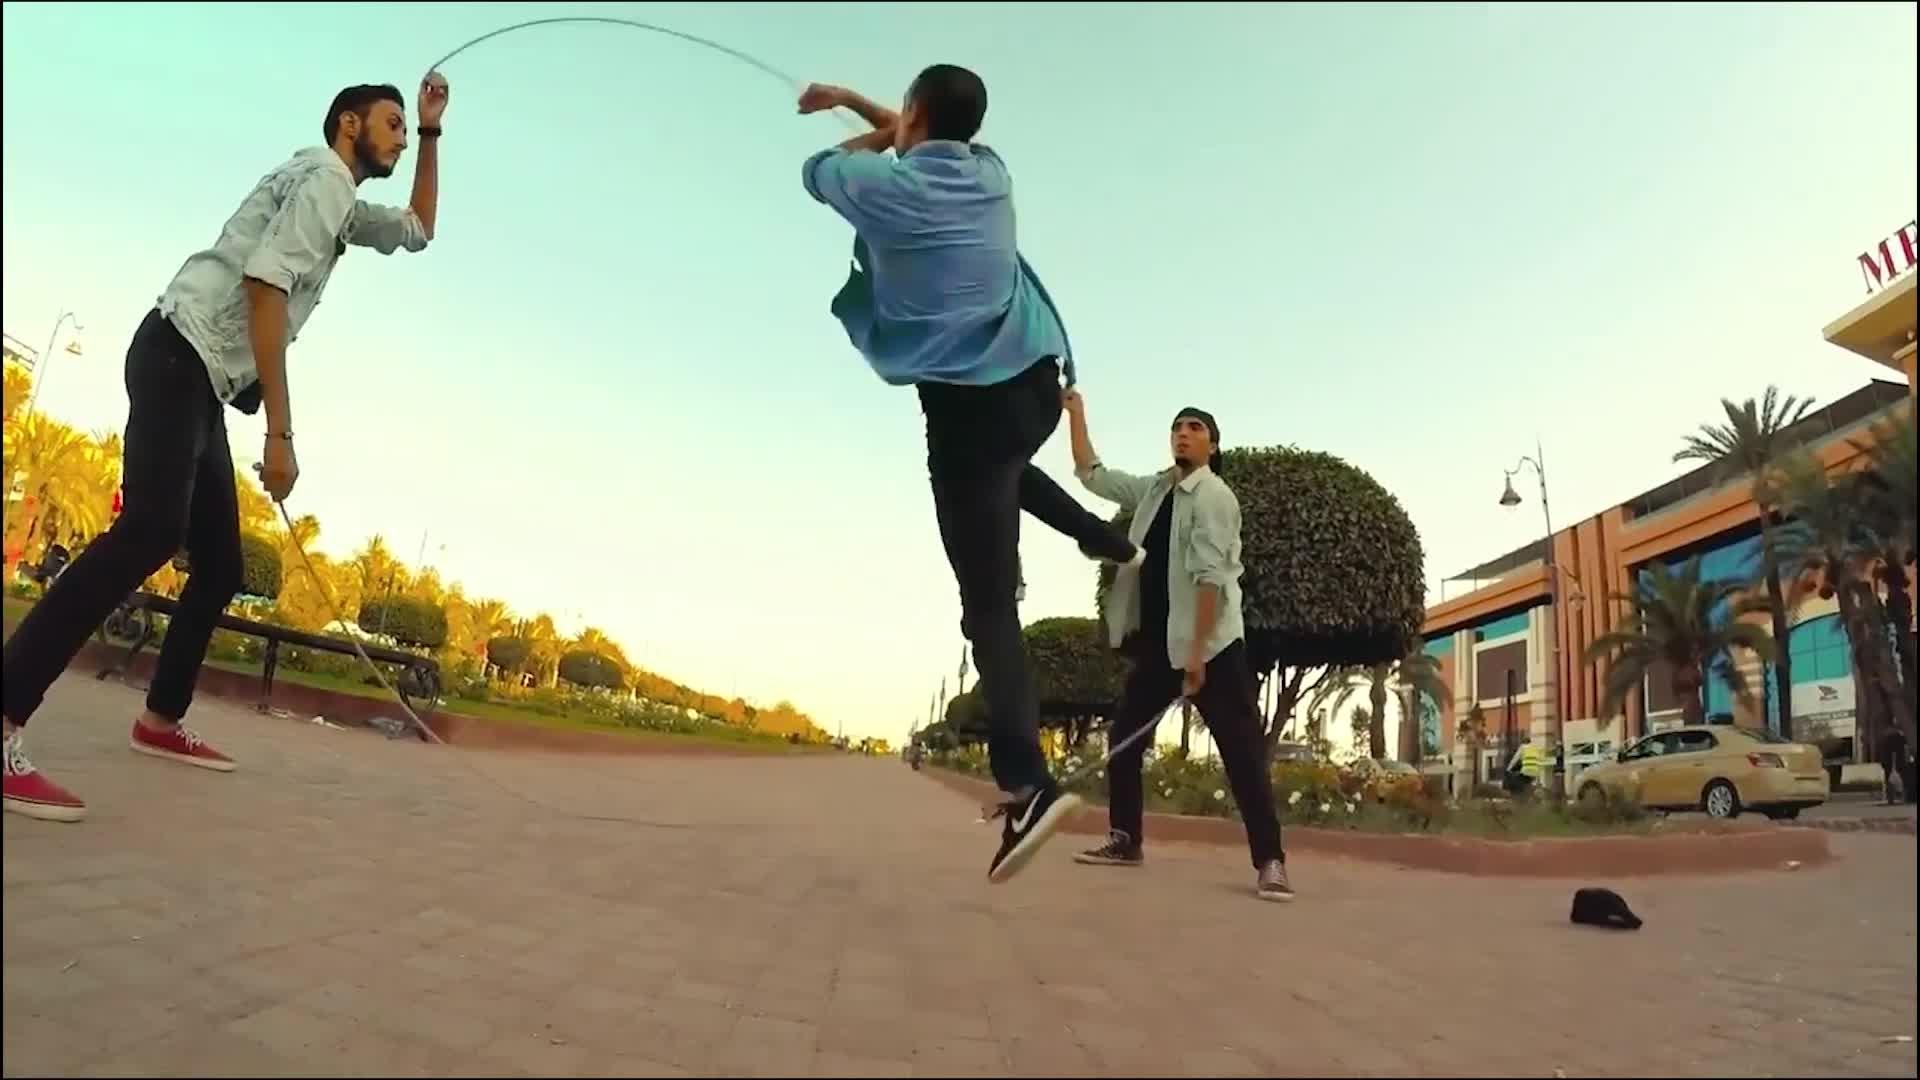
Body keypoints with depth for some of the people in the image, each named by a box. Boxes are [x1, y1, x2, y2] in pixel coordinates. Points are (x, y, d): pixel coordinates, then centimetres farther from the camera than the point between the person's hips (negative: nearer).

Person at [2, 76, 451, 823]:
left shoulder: (343, 205, 24)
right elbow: (265, 286, -17)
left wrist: (432, 133, 27)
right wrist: (280, 432, -22)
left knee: (221, 566, 9)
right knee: (152, 529, -28)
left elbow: (418, 230, 39)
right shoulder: (324, 177, -4)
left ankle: (162, 720, 19)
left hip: (202, 383, 11)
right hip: (179, 358, -11)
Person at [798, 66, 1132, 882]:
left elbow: (816, 172, 15)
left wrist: (867, 142, 31)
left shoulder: (888, 187, -6)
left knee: (988, 606, -8)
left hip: (968, 402, -6)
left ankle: (1027, 785, -15)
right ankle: (1107, 539, 40)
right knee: (1003, 469, 43)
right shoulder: (989, 171, 11)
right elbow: (934, 143, 33)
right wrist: (855, 101, 39)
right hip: (1037, 380, 7)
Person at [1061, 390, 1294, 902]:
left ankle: (1269, 861, -6)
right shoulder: (1153, 489, 13)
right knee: (1123, 737, 10)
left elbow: (1210, 576, -17)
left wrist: (1197, 652, -22)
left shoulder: (1213, 494, -9)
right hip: (1157, 642, 8)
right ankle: (1126, 840, 22)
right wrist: (1076, 412, 14)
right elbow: (1091, 474, 20)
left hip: (1210, 644, -8)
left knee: (1241, 750, -8)